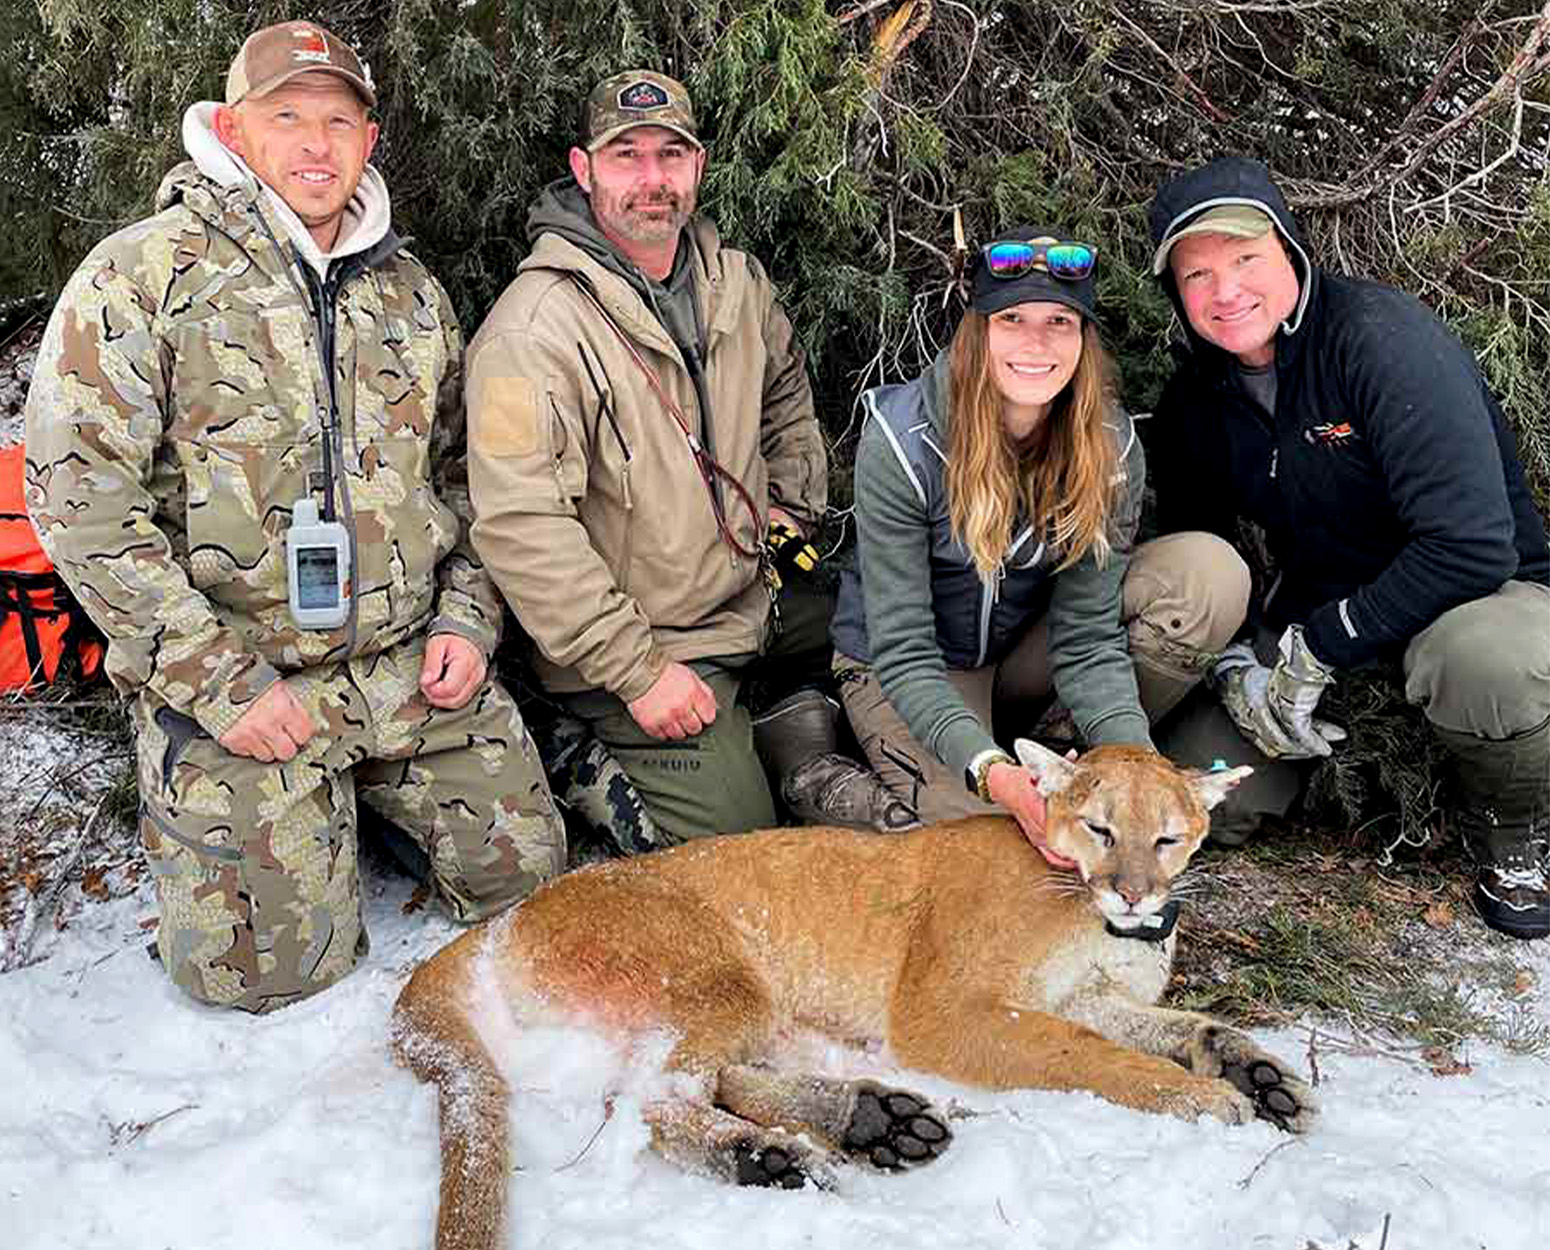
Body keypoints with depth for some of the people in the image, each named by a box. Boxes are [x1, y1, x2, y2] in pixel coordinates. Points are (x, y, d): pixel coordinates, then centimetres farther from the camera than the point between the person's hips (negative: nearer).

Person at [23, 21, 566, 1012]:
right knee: (279, 972, -3)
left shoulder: (411, 290, 11)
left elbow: (458, 472, 19)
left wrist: (467, 619, 3)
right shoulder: (143, 276, -7)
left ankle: (358, 800, 32)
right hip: (237, 685, -4)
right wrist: (216, 679, -16)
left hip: (414, 666, 5)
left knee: (527, 877, 6)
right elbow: (77, 495, -12)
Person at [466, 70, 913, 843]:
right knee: (739, 846, -4)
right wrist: (635, 671, -24)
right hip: (635, 645, -7)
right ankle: (579, 767, 14)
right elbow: (519, 526, -26)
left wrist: (791, 511, 12)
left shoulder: (738, 284, 3)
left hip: (759, 598, 7)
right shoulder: (530, 334, -22)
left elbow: (788, 395, 25)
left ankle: (805, 754, 15)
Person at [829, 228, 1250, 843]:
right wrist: (990, 770, -42)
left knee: (1212, 575, -18)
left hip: (1026, 652, 4)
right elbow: (904, 657, -26)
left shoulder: (1109, 446, -16)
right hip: (900, 672, -4)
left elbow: (1088, 638, -17)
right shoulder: (901, 443, -26)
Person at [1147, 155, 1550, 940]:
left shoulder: (1381, 337, -24)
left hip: (1478, 594, -5)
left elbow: (1474, 546, -30)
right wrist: (1234, 668, -14)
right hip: (1316, 619, 6)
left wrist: (1317, 652, -26)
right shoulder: (1195, 401, -3)